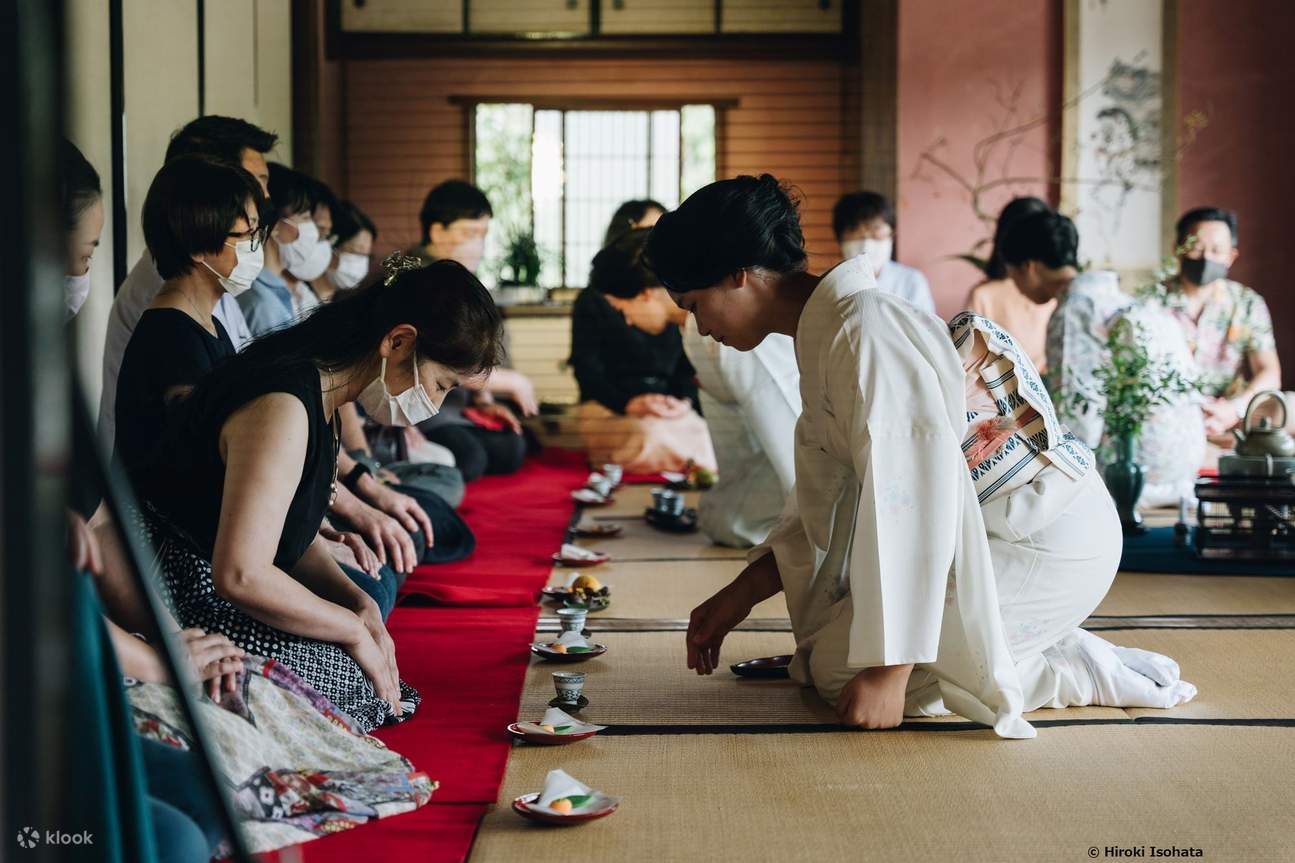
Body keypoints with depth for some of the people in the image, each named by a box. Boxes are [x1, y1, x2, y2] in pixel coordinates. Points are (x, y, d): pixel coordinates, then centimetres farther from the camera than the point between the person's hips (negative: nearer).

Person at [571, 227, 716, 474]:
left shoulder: (673, 313, 20)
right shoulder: (594, 303, 6)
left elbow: (685, 370, 13)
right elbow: (587, 369, -5)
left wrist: (684, 400, -10)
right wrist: (629, 403, -21)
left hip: (670, 412, 4)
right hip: (609, 412, -4)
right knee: (654, 441, -34)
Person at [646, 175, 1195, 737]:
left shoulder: (860, 327, -21)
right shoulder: (827, 332, 11)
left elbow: (915, 490, -29)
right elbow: (829, 499, 18)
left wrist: (889, 668, -29)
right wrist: (741, 594, 12)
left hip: (1045, 543, -10)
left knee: (838, 669, -10)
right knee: (829, 636, 12)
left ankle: (1079, 670, -3)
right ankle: (1046, 647, 9)